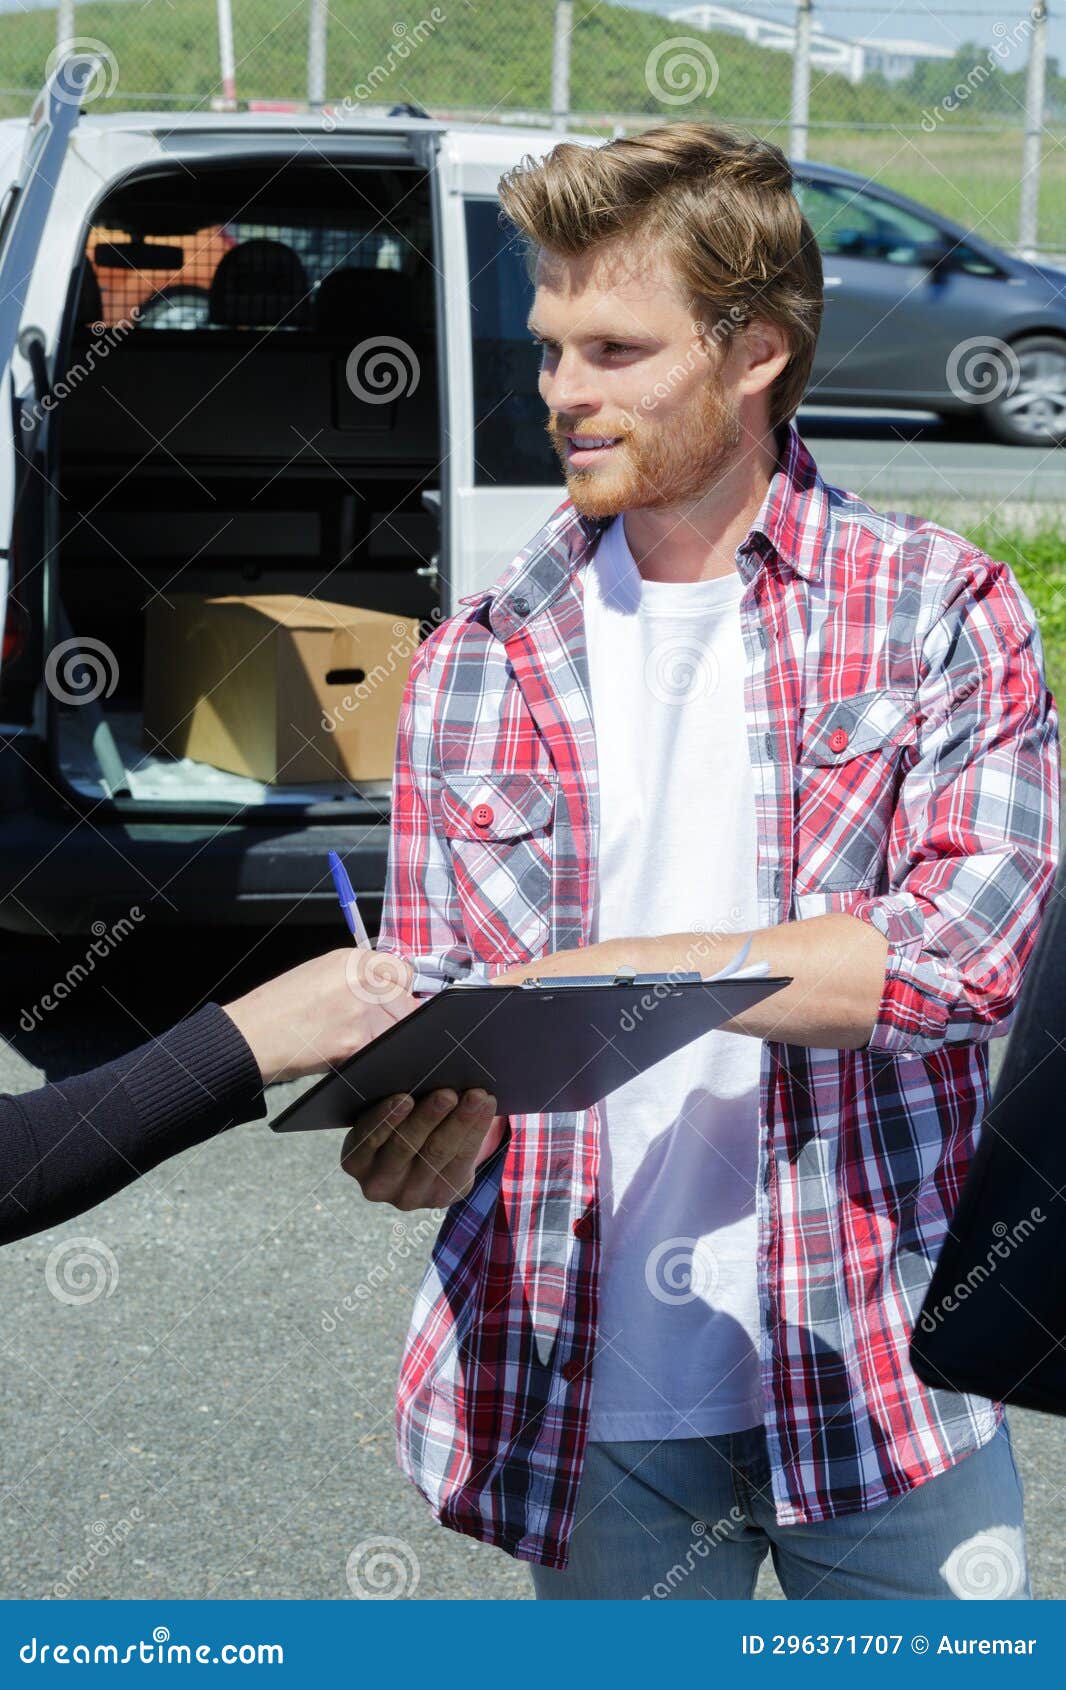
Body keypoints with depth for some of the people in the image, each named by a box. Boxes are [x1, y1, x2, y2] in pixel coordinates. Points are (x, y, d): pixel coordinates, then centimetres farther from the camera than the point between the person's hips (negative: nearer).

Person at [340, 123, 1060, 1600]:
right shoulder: (475, 665, 6)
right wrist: (416, 1131, -16)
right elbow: (431, 998, 8)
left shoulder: (937, 608, -3)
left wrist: (582, 977, -20)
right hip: (585, 1390, 2)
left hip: (877, 1368, -2)